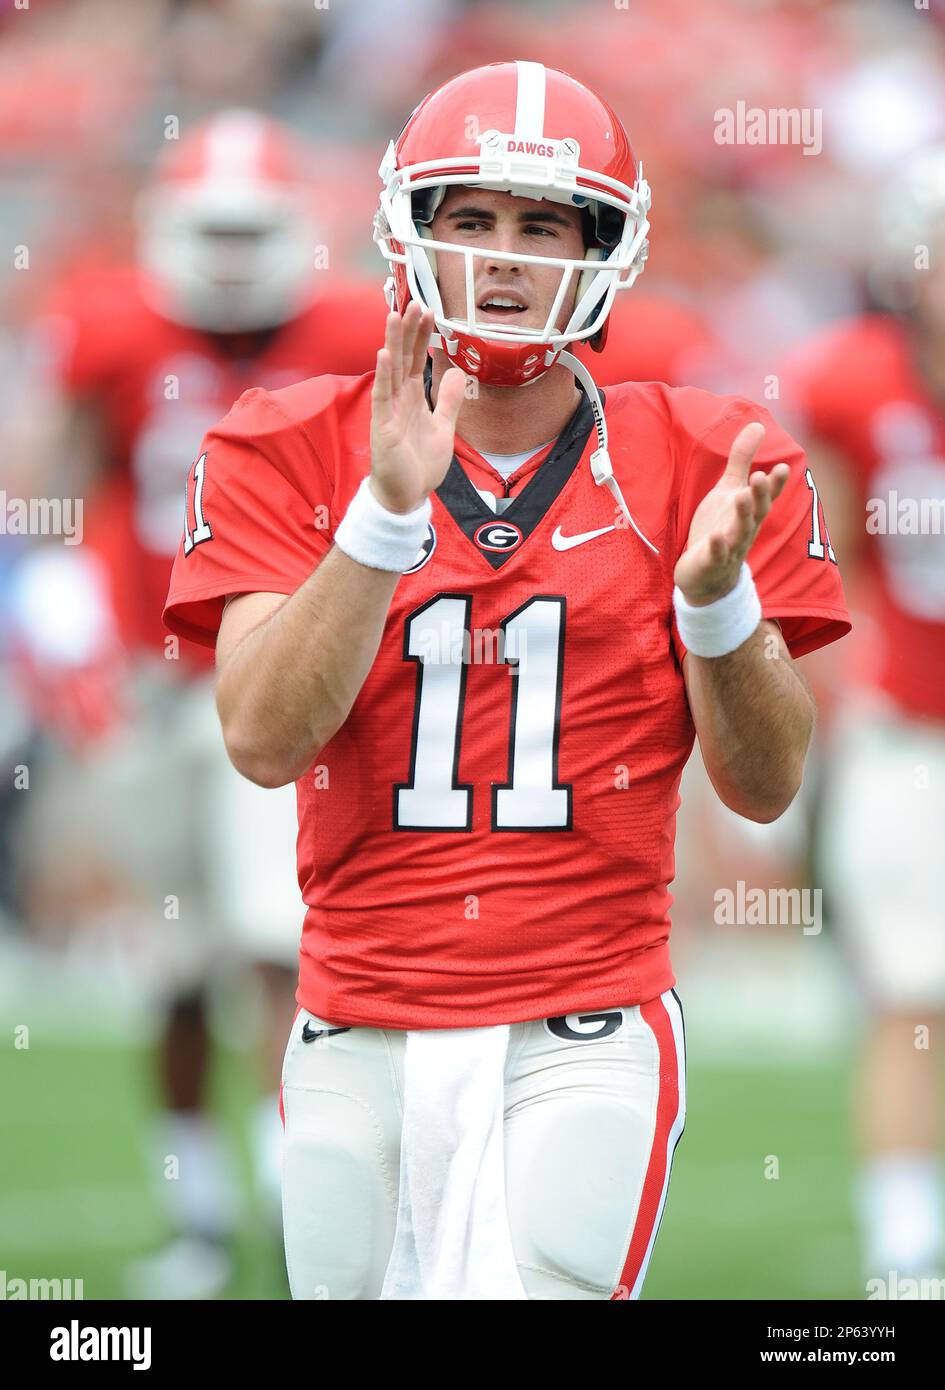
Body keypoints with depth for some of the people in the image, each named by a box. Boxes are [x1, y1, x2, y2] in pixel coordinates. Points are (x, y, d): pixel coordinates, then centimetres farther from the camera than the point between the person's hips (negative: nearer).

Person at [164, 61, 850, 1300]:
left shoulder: (696, 466, 2)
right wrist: (389, 510, -22)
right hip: (359, 1041, 2)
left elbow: (765, 784, -1)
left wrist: (714, 594, -19)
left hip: (584, 1032, -2)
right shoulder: (295, 454, 2)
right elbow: (264, 741, -12)